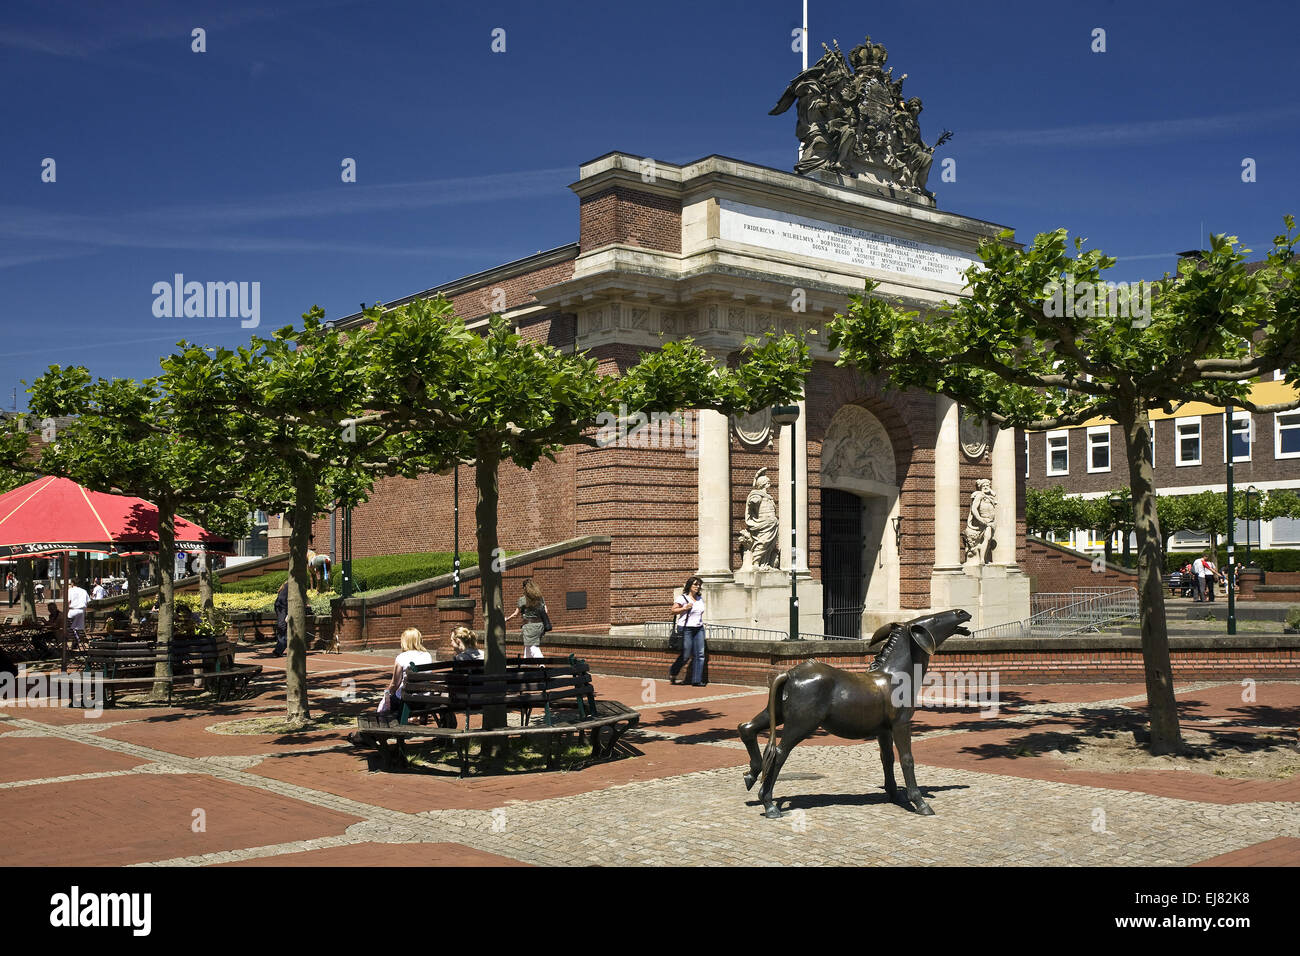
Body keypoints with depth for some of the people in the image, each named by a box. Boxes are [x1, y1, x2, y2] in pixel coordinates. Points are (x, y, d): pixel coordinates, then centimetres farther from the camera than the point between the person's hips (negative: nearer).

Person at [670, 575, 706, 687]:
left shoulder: (700, 599, 13)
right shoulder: (682, 598, -6)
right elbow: (673, 610, -5)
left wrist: (701, 622, 15)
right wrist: (684, 608, -17)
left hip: (699, 628, 6)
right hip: (686, 628, -6)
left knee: (699, 654, -3)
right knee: (686, 655, -3)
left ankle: (696, 680, 0)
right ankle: (672, 673, 22)